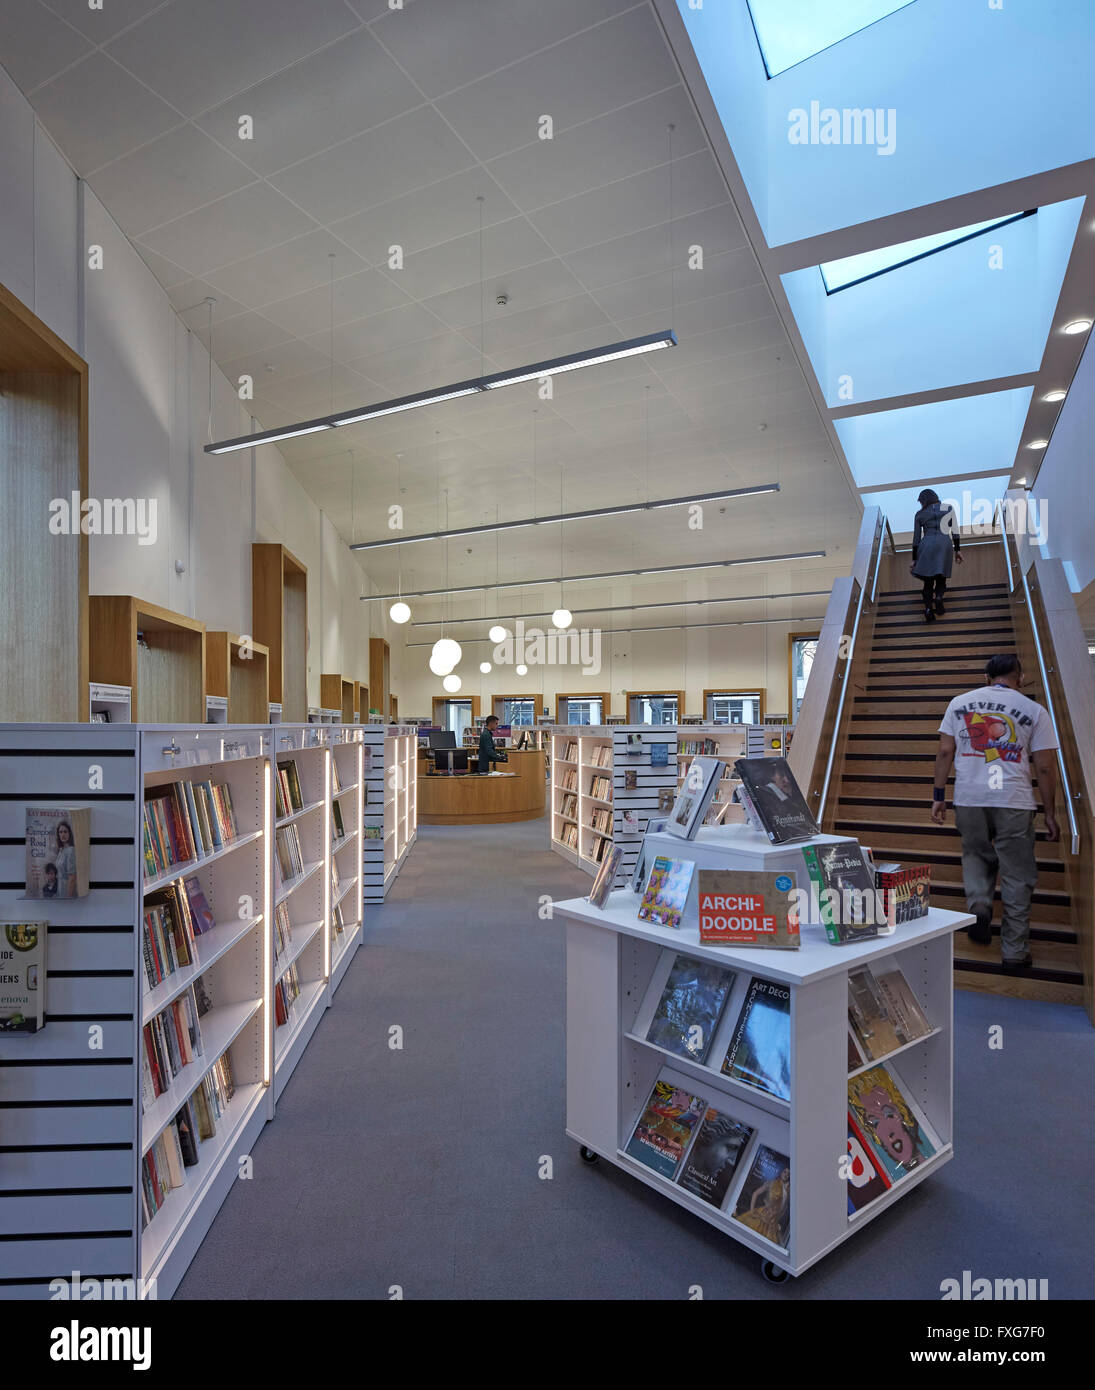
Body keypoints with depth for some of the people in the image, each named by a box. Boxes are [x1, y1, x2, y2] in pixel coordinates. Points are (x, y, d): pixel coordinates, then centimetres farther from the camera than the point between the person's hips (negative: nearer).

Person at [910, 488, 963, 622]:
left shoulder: (919, 514, 14)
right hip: (944, 543, 0)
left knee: (928, 582, 4)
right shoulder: (948, 508, 17)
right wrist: (957, 549, 11)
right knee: (941, 579, 10)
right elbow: (955, 531, 9)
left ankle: (928, 608, -17)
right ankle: (939, 597, -22)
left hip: (926, 545, 0)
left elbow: (916, 539, 11)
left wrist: (914, 559, 12)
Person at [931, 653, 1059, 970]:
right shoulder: (1034, 711, 2)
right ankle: (1015, 952, 15)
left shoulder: (959, 703, 6)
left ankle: (978, 903, -2)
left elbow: (944, 752, 4)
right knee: (1017, 876, 8)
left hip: (969, 799, 2)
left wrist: (938, 795, 9)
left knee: (976, 855, 24)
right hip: (1014, 801, -1)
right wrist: (1050, 814, 8)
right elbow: (1045, 768, 1)